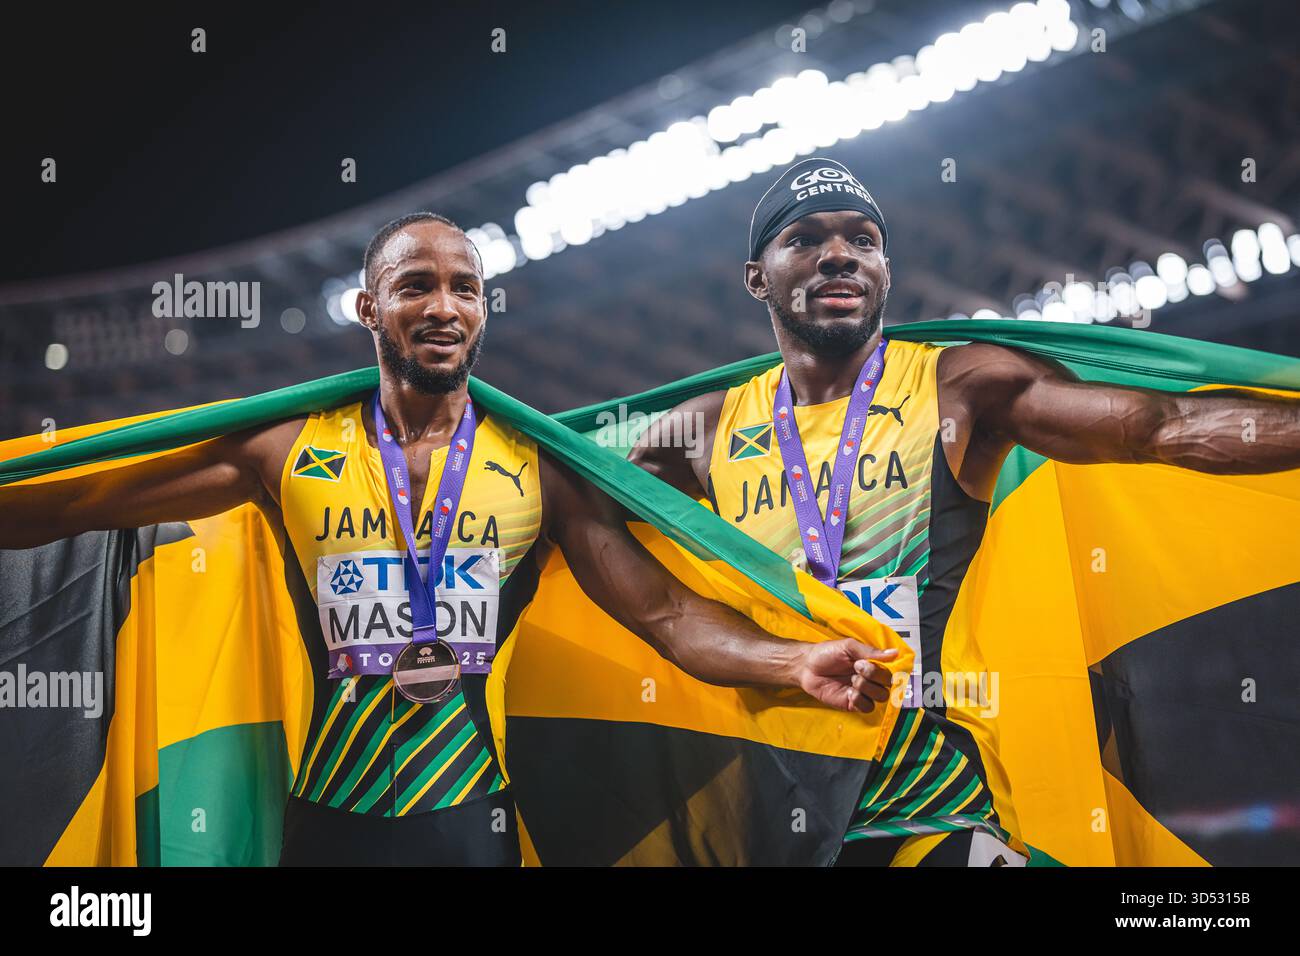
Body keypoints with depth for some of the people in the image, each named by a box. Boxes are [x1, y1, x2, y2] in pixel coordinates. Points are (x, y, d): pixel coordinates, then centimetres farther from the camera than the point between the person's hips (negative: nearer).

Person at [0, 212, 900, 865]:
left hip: (473, 816, 0)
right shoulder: (289, 453, -2)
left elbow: (666, 613, -3)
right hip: (331, 816, 0)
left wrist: (796, 662, -18)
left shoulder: (540, 469, -1)